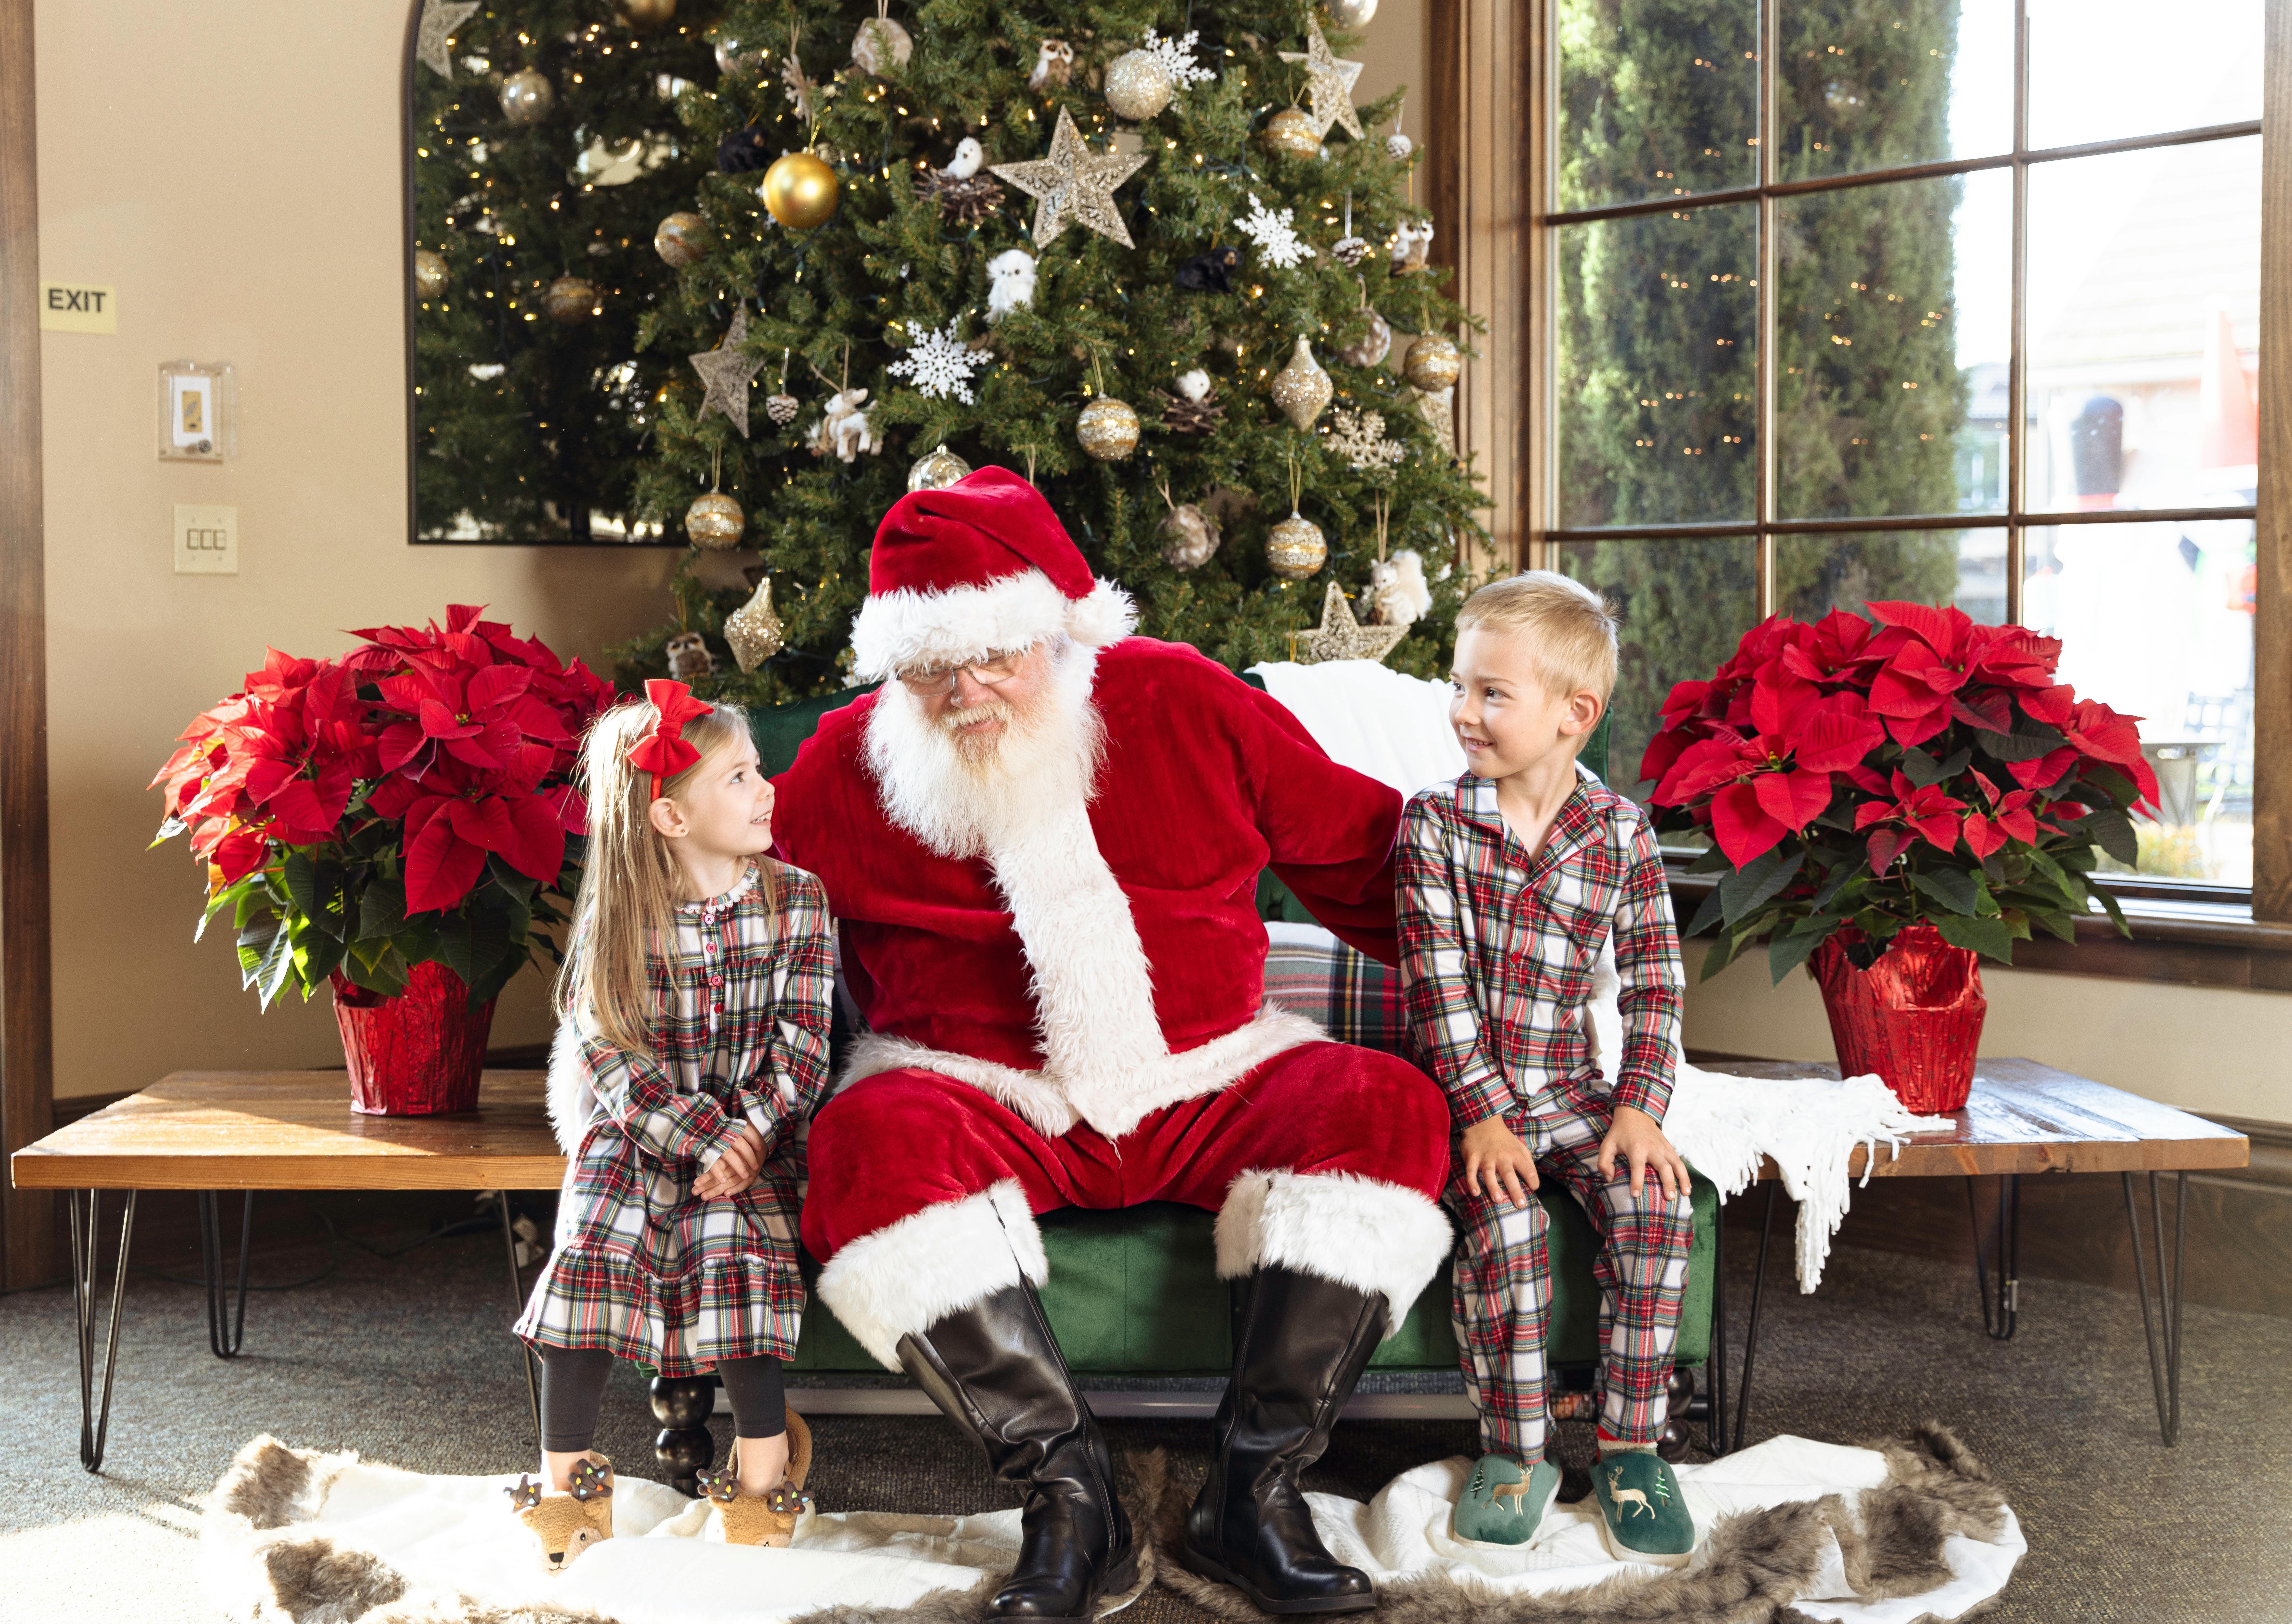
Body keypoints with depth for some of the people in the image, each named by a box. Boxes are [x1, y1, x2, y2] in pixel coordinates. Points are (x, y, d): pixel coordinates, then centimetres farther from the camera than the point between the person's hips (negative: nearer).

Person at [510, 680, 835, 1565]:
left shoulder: (796, 899, 0)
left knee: (735, 1243, -26)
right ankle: (565, 1474, -9)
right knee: (591, 1253, -22)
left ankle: (764, 1456, -8)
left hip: (753, 1132, 0)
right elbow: (610, 1051, -9)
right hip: (637, 1131, 0)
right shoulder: (616, 917, -4)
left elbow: (801, 1036, -5)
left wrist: (747, 1134, -20)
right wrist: (700, 1135, -22)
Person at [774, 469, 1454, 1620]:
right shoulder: (845, 767, 0)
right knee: (871, 1146, -33)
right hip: (980, 1094, -1)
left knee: (1384, 1111, -24)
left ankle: (1252, 1490, -23)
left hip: (1206, 1083, 1)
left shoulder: (1186, 705, -1)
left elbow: (1360, 849, 8)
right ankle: (1068, 1494, -29)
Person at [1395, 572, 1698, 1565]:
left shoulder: (1621, 833, 1)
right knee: (1504, 1224, -27)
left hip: (1573, 1088, 2)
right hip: (1462, 1092, -2)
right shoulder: (1433, 823, -4)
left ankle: (1631, 1448, -9)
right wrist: (1483, 1112, -17)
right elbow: (1438, 980, -10)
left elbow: (1653, 983, 3)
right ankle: (1515, 1455, -11)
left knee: (1654, 1202, -21)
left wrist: (1638, 1109, -9)